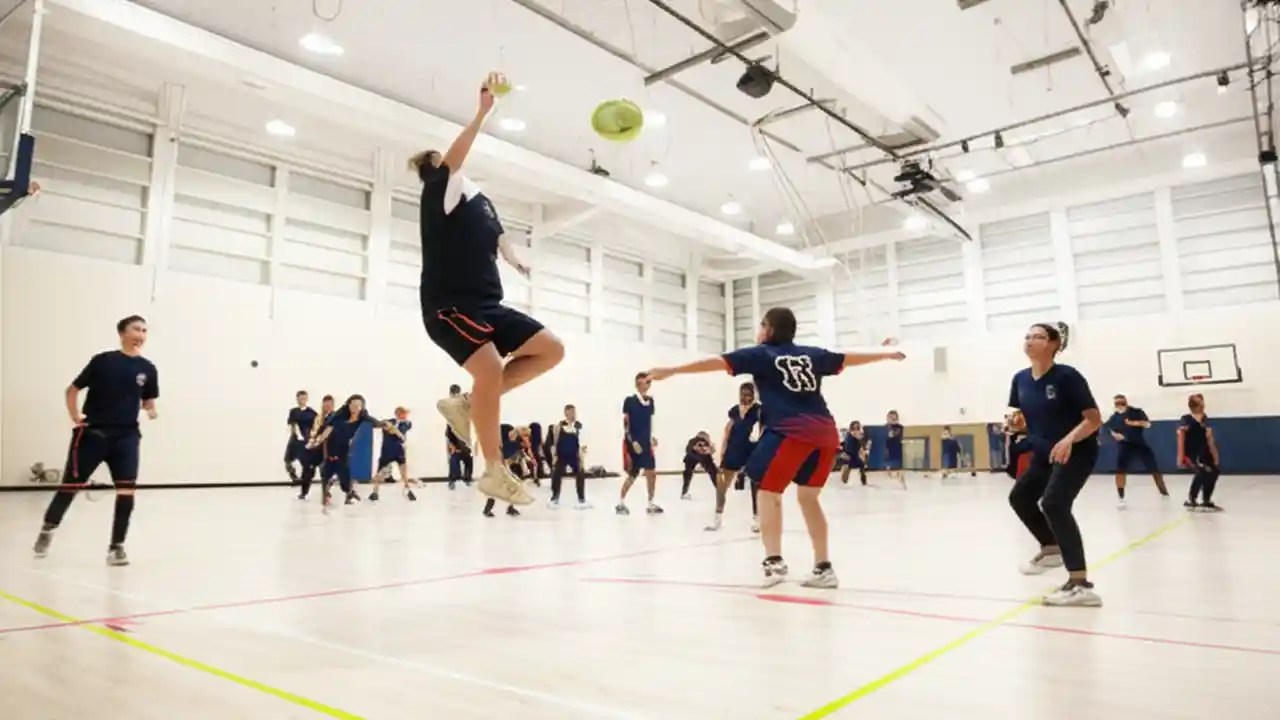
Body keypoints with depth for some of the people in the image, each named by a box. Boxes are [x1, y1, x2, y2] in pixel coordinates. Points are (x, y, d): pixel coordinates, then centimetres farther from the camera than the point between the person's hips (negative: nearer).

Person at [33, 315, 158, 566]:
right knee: (71, 485, 10)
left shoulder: (147, 369, 4)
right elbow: (73, 389, 4)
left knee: (127, 491, -7)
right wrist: (75, 416, -8)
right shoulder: (102, 361, -4)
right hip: (93, 433, -2)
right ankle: (48, 529, 37)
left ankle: (116, 547, 4)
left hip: (126, 436, 2)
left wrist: (150, 410, -6)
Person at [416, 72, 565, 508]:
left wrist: (515, 260, 9)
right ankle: (494, 470, -14)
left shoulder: (479, 198, 21)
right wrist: (483, 110, -24)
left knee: (551, 350, -1)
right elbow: (454, 157, -19)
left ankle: (469, 403, 4)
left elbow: (496, 239, 30)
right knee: (491, 368, -27)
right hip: (449, 304, -8)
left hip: (487, 304, 8)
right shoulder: (440, 190, 0)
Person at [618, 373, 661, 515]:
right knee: (633, 475, -1)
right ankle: (621, 503, 14)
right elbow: (625, 424, -12)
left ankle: (651, 504, 15)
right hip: (632, 443, -6)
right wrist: (632, 442, -18)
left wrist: (651, 438, 10)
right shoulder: (629, 400, -11)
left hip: (646, 443, 6)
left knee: (652, 473, 3)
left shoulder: (650, 401, 8)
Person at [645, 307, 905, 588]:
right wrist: (887, 354, 49)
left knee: (769, 493, 4)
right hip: (825, 432, 6)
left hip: (791, 432, -6)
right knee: (808, 497, 16)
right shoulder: (811, 355, 20)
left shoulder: (761, 355, 6)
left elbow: (716, 362, 0)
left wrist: (671, 371, 1)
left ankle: (774, 561, -8)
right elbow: (849, 358, 33)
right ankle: (824, 568, 17)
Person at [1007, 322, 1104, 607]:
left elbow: (1094, 419, -22)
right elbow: (1019, 418, 15)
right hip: (1044, 454, 9)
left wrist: (1069, 439, -35)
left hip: (1077, 451, -9)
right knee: (1020, 497, 21)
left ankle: (1080, 585, -27)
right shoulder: (1021, 379, 0)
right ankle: (1051, 549, 45)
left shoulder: (1067, 376, -20)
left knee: (1053, 503, -27)